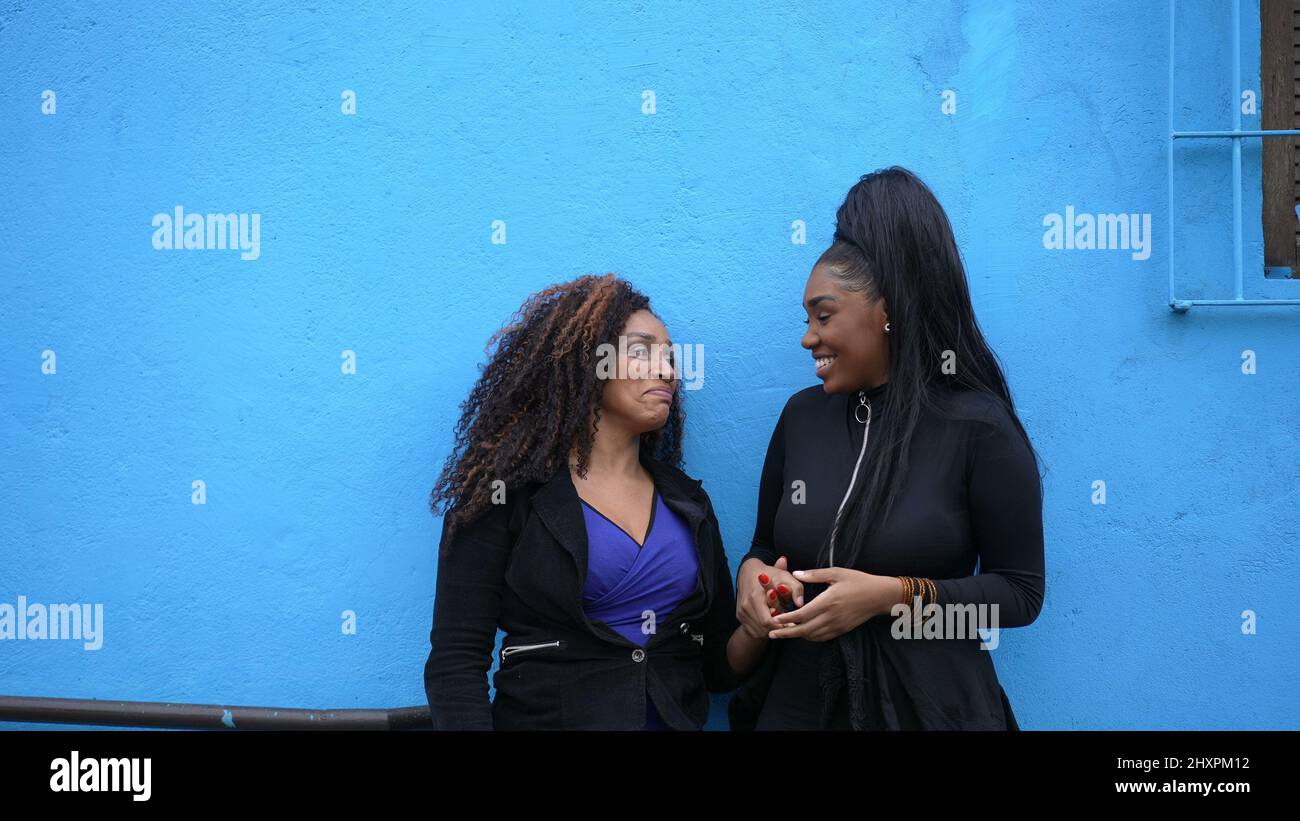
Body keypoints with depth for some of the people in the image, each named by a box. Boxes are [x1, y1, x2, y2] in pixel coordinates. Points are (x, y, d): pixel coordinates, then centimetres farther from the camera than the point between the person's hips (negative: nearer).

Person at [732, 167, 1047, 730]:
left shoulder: (978, 426, -11)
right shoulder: (802, 415, 4)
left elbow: (1020, 591, -9)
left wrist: (894, 594, -20)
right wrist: (753, 572, -8)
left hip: (927, 706, -4)